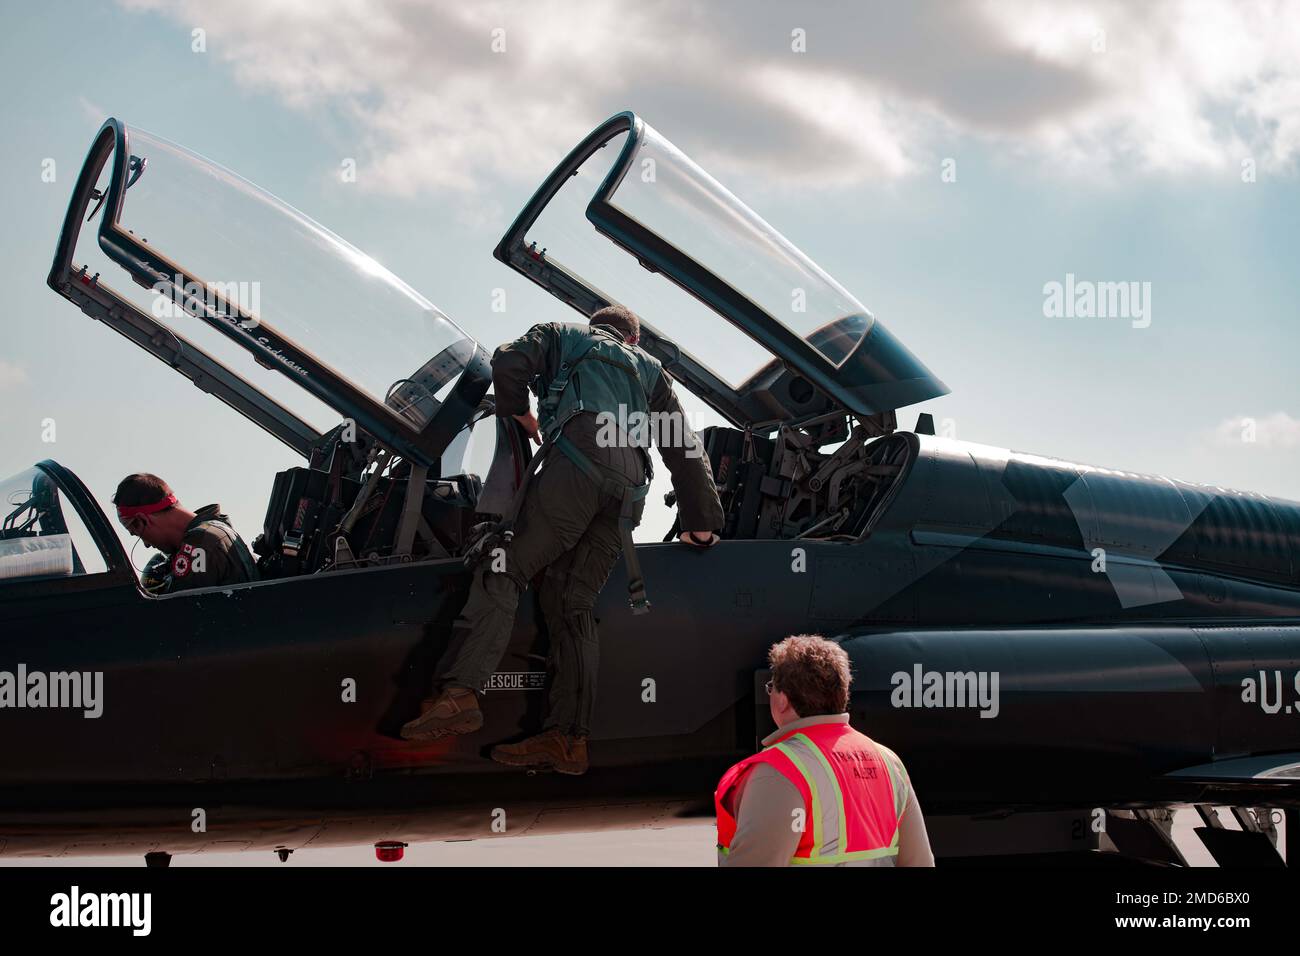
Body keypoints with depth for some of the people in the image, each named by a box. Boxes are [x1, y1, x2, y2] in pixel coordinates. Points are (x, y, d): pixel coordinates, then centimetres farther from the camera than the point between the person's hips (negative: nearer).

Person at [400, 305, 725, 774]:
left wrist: (521, 414, 25)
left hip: (577, 459, -4)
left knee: (504, 572, -8)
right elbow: (687, 449, 32)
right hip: (630, 487, 5)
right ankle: (568, 738, -3)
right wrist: (704, 521, 36)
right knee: (571, 602, 6)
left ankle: (459, 692, -26)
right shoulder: (649, 370, 36)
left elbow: (507, 362, 7)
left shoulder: (563, 335, 27)